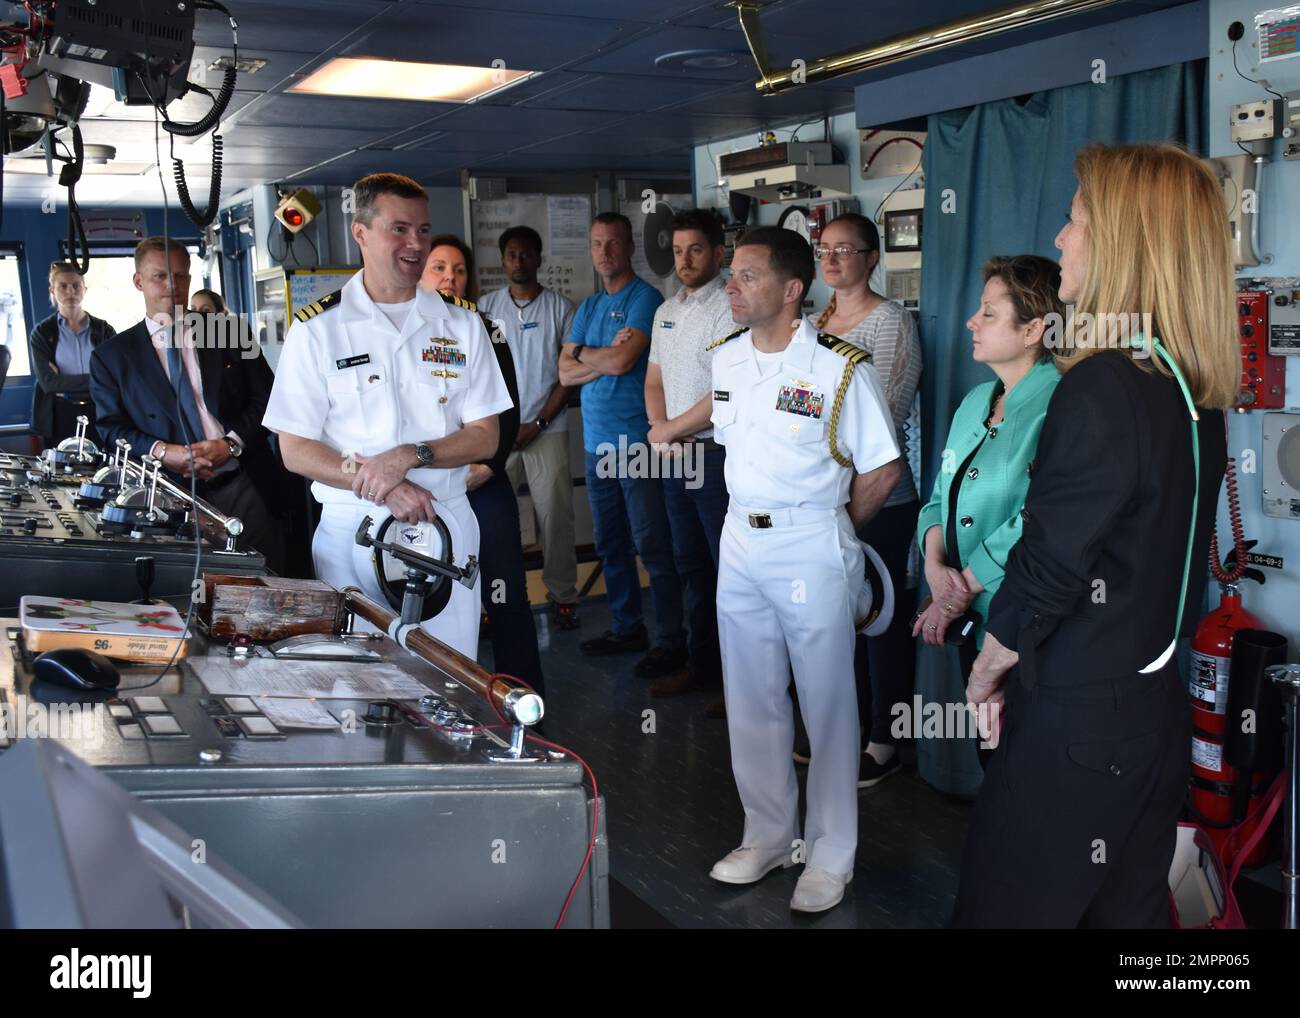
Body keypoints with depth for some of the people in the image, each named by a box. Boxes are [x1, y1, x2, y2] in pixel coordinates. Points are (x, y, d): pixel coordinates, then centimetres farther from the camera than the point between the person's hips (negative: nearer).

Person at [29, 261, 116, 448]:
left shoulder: (104, 330, 6)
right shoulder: (42, 333, 3)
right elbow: (48, 382, -9)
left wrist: (66, 384, -11)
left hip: (98, 414, 1)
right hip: (59, 418, -1)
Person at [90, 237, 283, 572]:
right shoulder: (111, 357, 7)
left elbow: (265, 398, 6)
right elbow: (112, 429, 3)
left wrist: (231, 443, -10)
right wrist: (162, 451, -15)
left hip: (245, 486, 1)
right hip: (173, 497, -1)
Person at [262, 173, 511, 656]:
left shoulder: (461, 323, 7)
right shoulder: (317, 328, 1)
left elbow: (485, 436, 4)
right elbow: (295, 450, -2)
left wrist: (410, 456, -13)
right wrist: (382, 488, -16)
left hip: (443, 525, 2)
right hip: (351, 530, -1)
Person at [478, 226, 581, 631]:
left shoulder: (561, 307, 2)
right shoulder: (487, 306, 8)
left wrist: (538, 423, -7)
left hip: (547, 428, -1)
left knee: (556, 514, 0)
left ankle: (562, 594, 11)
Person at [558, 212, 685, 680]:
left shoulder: (645, 298, -6)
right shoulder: (588, 307, 16)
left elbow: (622, 361, -17)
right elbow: (566, 373, 8)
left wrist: (582, 352, 1)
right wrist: (607, 357, -7)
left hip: (636, 442, -8)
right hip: (597, 442, 8)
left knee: (652, 544, -6)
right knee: (610, 544, 15)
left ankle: (671, 641, 0)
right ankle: (627, 628, 27)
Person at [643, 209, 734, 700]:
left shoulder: (728, 309, -12)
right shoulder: (667, 310, 15)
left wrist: (670, 430, -8)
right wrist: (661, 432, 1)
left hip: (716, 454, -8)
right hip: (674, 457, 8)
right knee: (691, 565, 16)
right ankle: (703, 664, 29)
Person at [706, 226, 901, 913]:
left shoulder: (841, 368, -13)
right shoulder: (725, 359, 5)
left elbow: (881, 471, -7)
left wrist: (828, 533, 2)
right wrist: (755, 513, 14)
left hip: (812, 547, -6)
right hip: (740, 540, 6)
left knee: (827, 703, 5)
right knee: (751, 700, 14)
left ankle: (830, 855, 20)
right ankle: (768, 836, 31)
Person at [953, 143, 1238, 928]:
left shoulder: (1102, 389, -23)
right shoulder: (1194, 393, 4)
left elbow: (1046, 569, -19)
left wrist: (988, 671, -1)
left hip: (1077, 722, -8)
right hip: (1157, 707, 8)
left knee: (1005, 905, 7)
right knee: (1130, 907, 20)